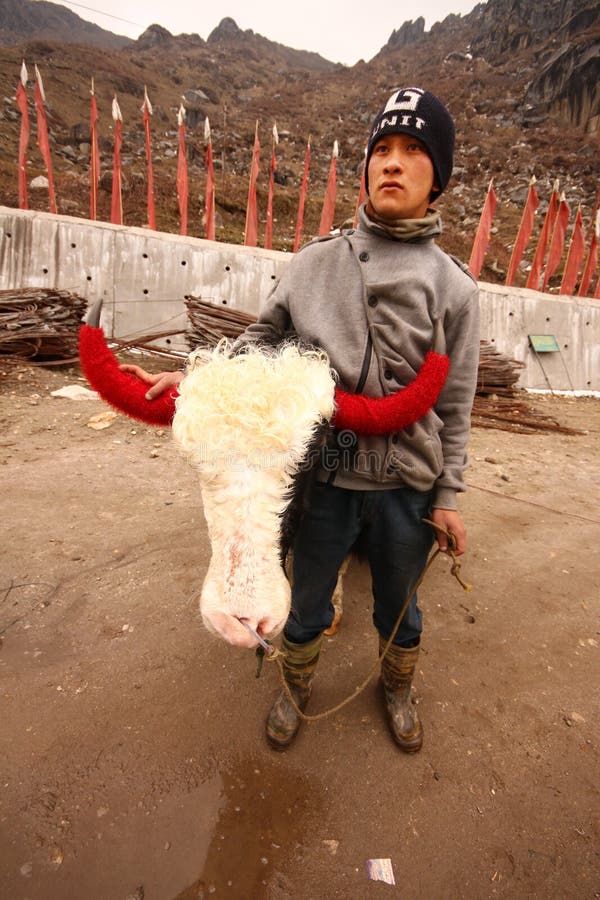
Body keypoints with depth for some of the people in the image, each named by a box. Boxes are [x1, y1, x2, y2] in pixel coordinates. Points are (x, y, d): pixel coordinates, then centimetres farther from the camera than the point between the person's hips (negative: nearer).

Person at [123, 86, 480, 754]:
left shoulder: (453, 286, -3)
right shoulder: (315, 262, -1)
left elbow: (454, 405, -1)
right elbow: (262, 341, 6)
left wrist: (448, 496, 0)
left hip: (407, 490, 0)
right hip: (324, 479, 1)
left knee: (398, 610, 22)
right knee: (306, 605, 20)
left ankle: (397, 688, 54)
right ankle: (296, 687, 51)